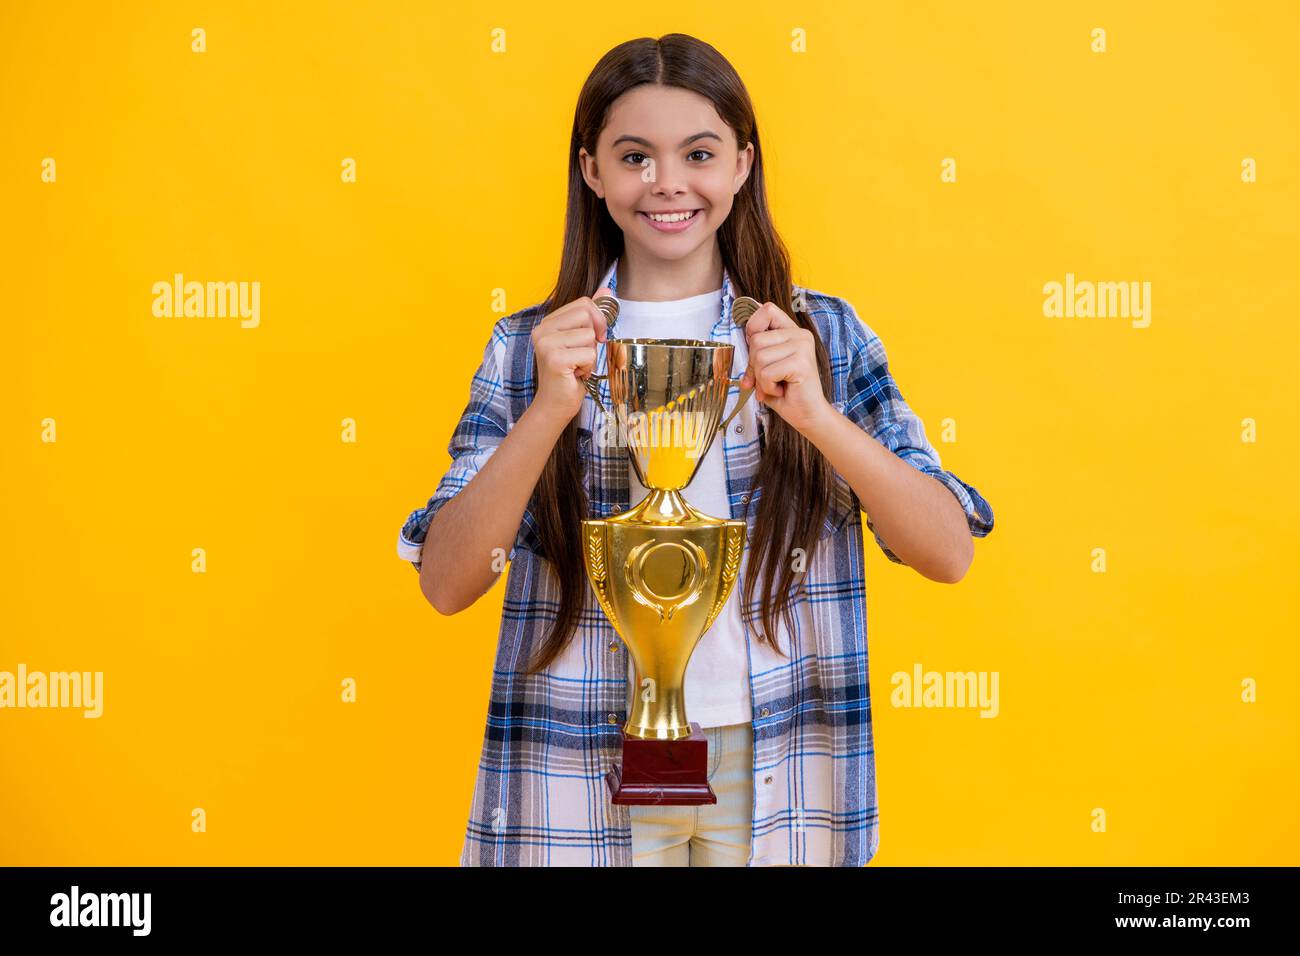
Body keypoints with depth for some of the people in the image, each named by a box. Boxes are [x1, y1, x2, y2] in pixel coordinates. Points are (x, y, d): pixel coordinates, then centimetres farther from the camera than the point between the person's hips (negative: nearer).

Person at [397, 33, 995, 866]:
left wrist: (814, 411, -22)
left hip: (775, 766, 1)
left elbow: (949, 554, -7)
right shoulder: (529, 349, 0)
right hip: (587, 768, 0)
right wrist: (550, 408, -21)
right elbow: (445, 583, -8)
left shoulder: (822, 333, 0)